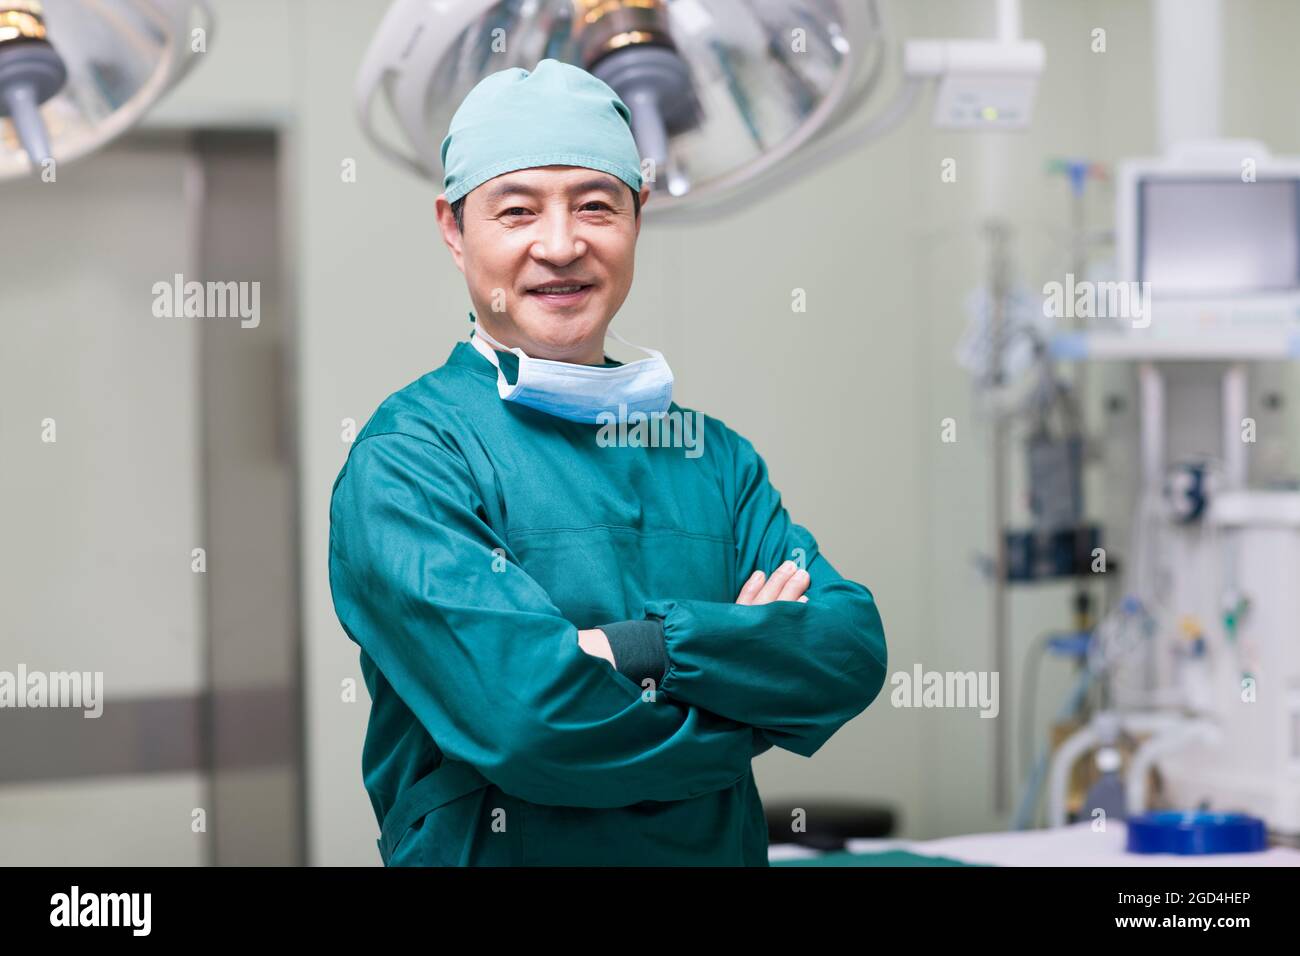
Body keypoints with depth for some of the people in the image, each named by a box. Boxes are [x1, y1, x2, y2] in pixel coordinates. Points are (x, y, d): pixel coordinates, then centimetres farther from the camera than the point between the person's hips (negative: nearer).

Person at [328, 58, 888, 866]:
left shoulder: (716, 457, 4)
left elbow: (854, 652, -8)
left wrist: (651, 647, -23)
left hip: (723, 848, 5)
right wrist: (759, 683, -13)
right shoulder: (408, 456, -14)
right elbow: (525, 711, -25)